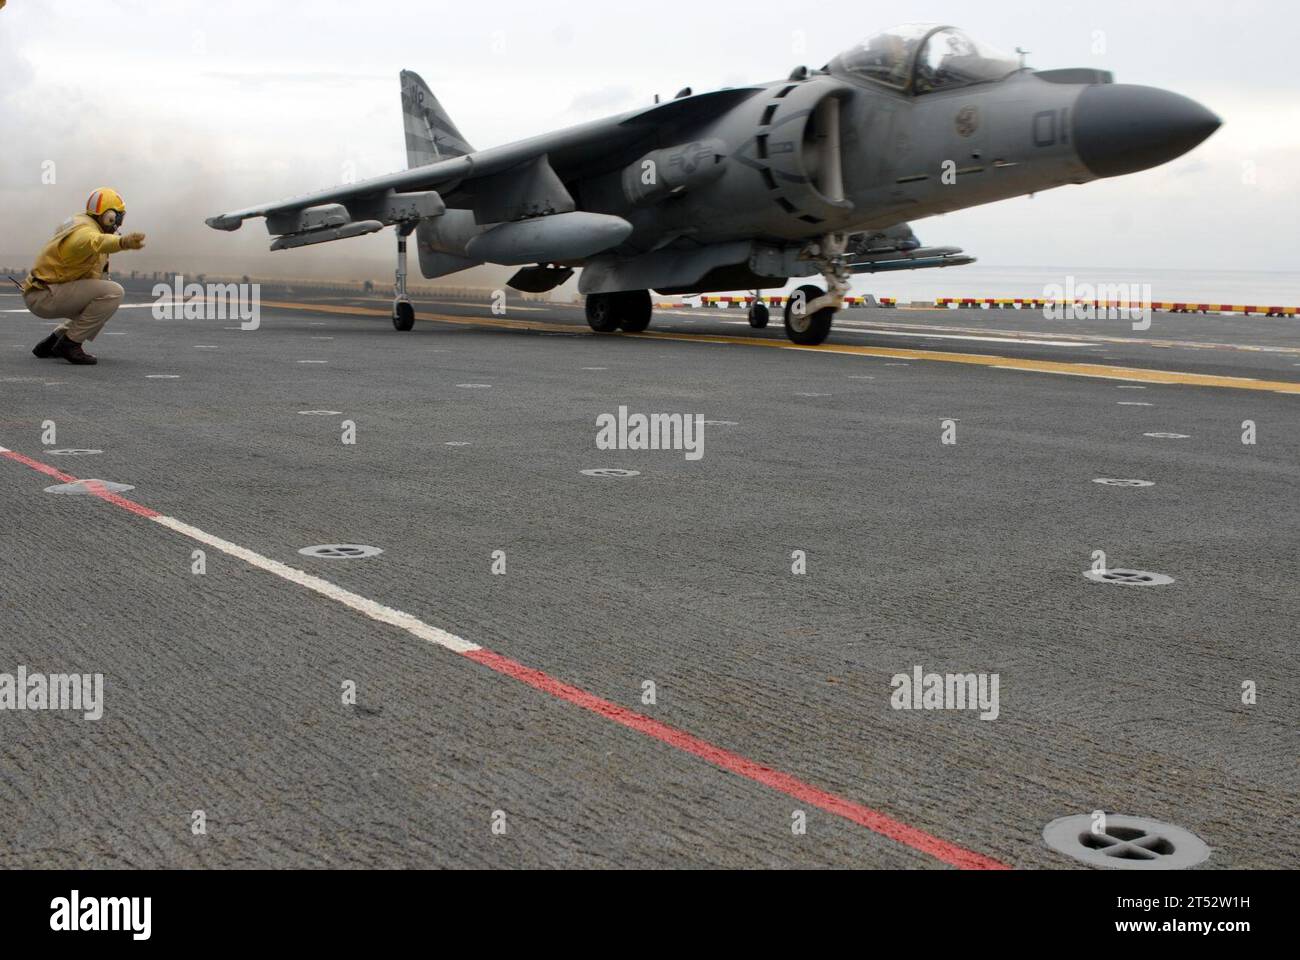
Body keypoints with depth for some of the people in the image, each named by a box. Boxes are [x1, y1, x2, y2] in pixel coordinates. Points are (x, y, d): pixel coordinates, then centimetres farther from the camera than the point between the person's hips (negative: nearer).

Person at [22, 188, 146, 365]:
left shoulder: (82, 223, 14)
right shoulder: (84, 229, -20)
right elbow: (94, 241, -46)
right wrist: (122, 242, -65)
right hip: (44, 296, -11)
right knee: (113, 292, -22)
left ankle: (51, 343, 20)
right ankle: (69, 344, -15)